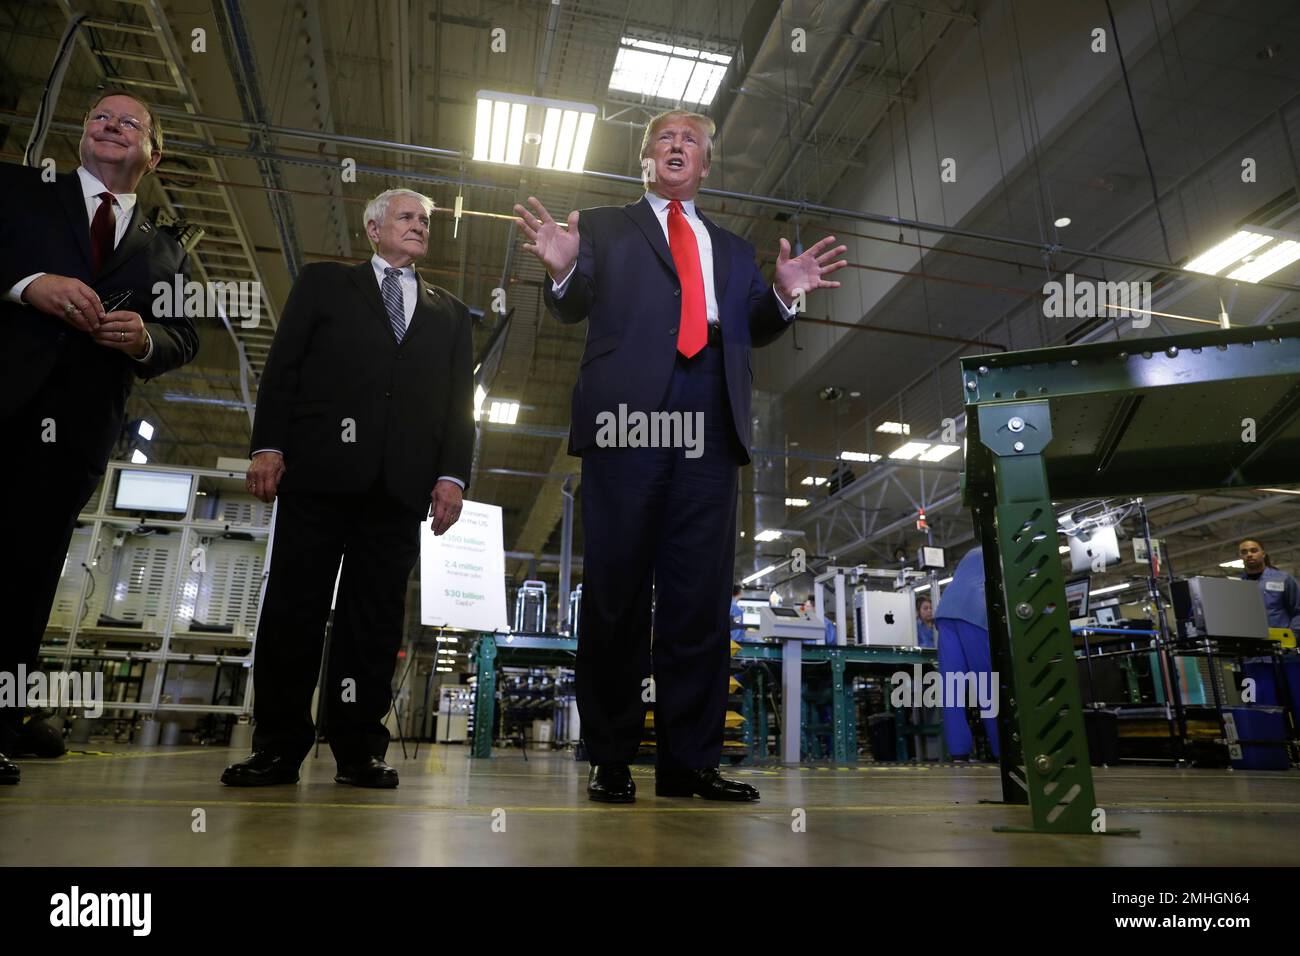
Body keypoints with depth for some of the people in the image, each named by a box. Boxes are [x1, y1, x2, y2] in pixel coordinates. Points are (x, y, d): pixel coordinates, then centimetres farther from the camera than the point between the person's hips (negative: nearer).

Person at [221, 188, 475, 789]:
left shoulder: (449, 313, 23)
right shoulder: (324, 282, 19)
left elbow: (459, 401, 13)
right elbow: (283, 365, 9)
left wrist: (452, 474, 0)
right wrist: (268, 445, -4)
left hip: (400, 483, 2)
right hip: (320, 468, -1)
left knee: (376, 616, 0)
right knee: (294, 605, -2)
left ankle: (358, 750, 5)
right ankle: (278, 747, 5)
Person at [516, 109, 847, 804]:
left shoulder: (732, 248, 29)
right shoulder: (604, 226, 21)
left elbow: (754, 331, 20)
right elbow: (572, 309, 9)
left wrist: (783, 294, 0)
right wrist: (563, 270, -12)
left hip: (710, 423, 3)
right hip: (628, 408, -3)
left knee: (701, 593, 0)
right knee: (616, 585, -4)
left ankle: (690, 763, 6)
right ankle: (610, 760, 5)